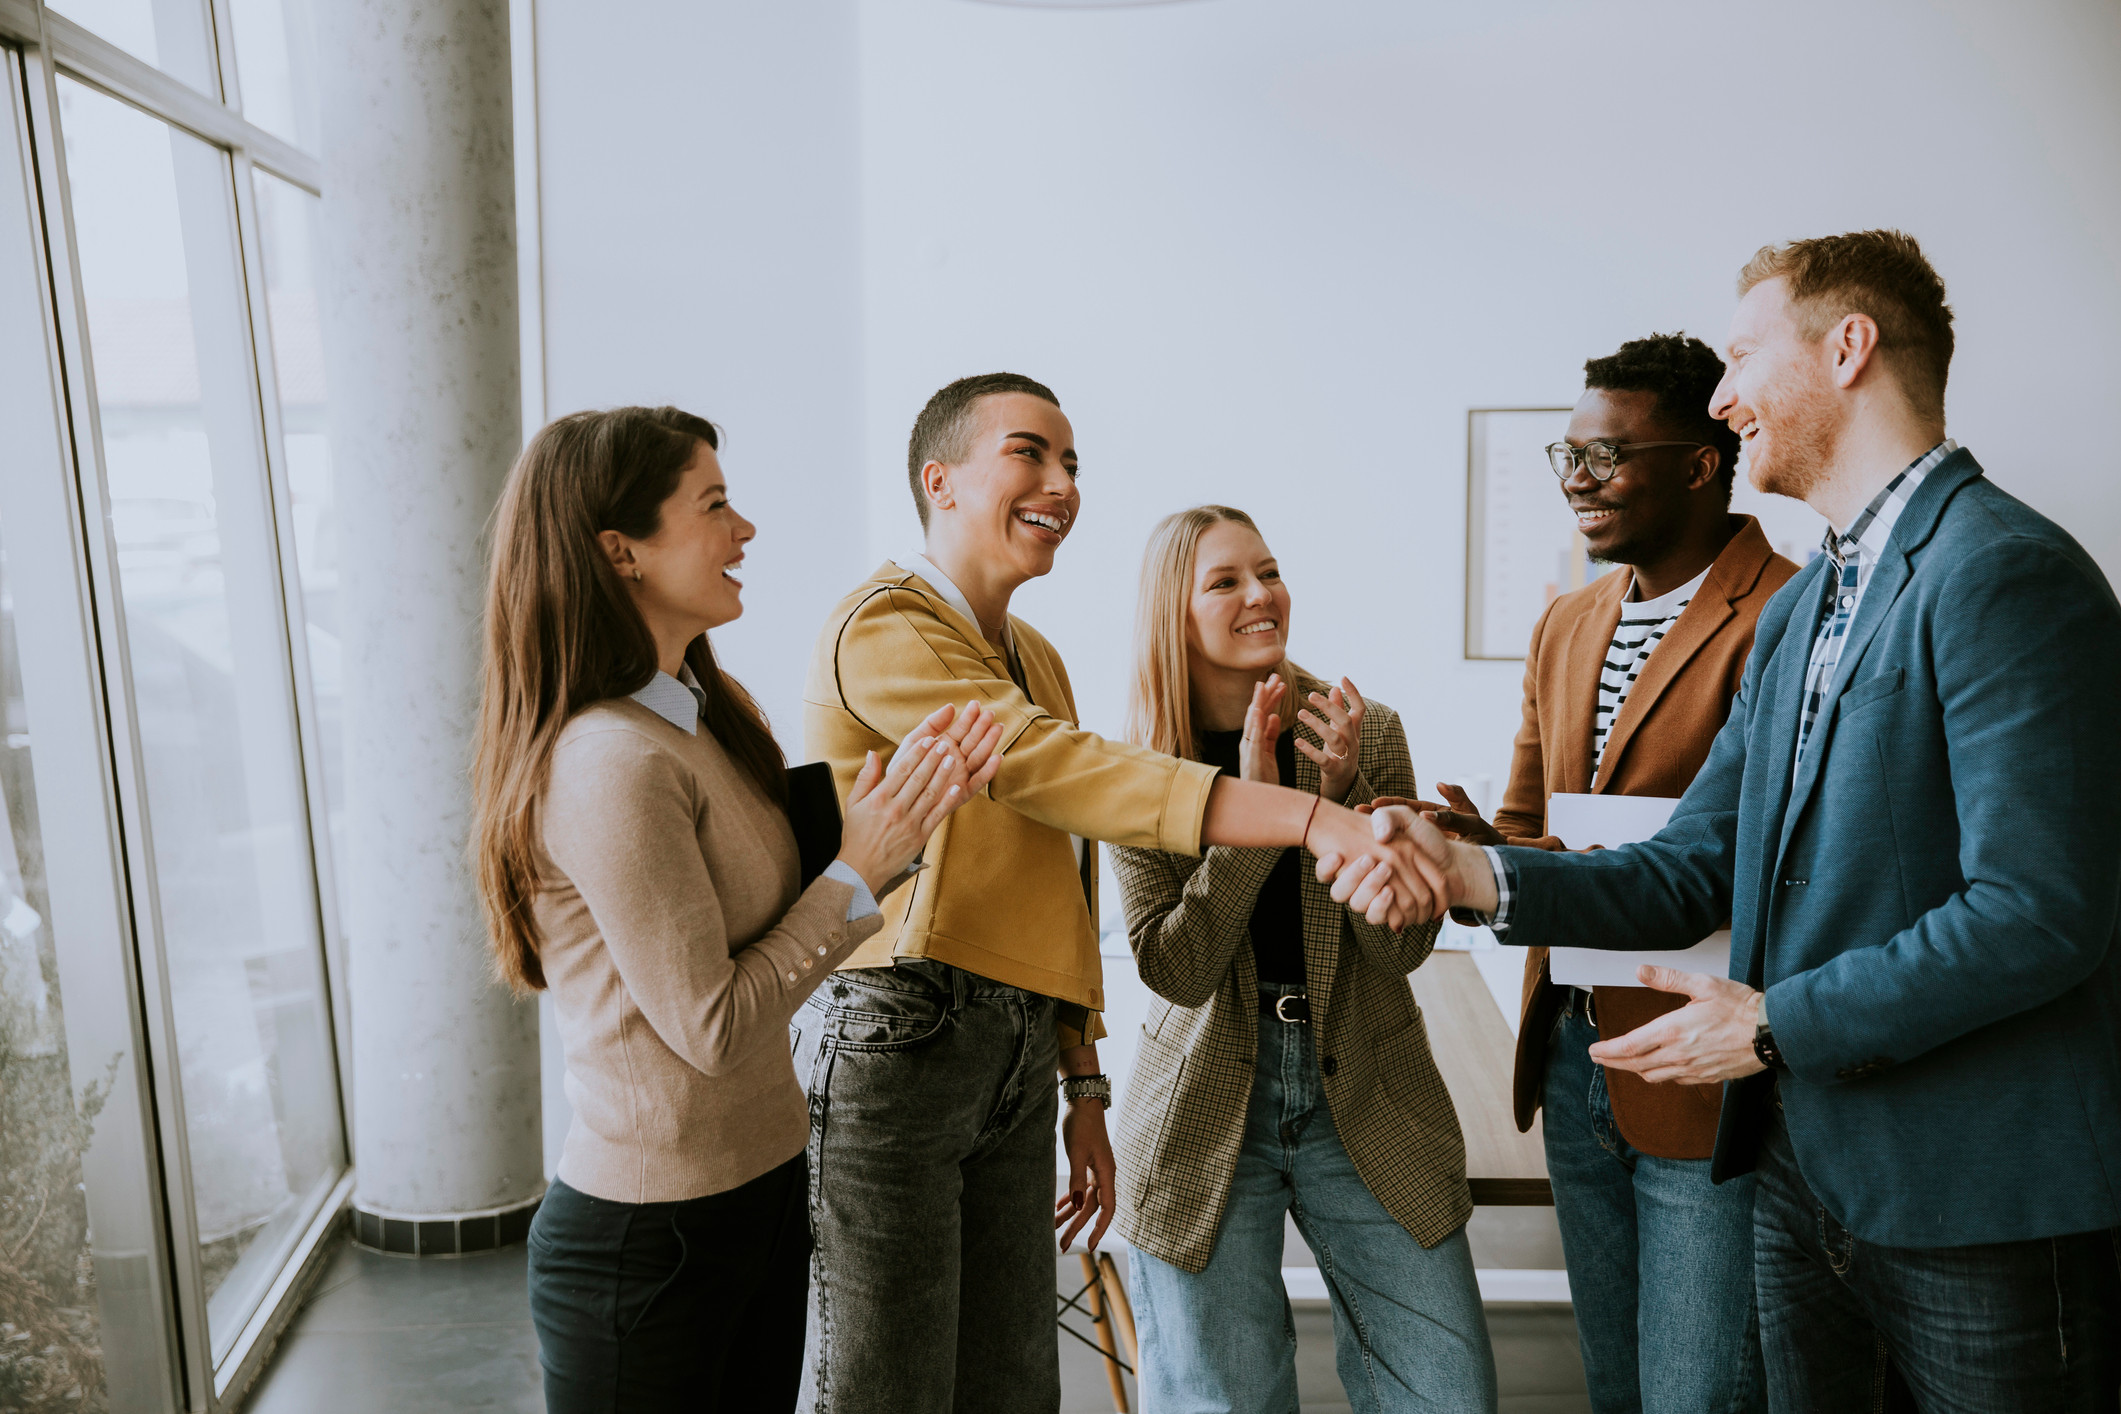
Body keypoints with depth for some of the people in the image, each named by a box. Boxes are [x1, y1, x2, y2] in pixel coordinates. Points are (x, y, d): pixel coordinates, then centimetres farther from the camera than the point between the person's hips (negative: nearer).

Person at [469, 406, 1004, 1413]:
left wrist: (905, 826, -6)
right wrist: (860, 872, -16)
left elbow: (778, 918, 6)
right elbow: (711, 1024, -22)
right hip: (648, 1241, -8)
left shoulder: (706, 713, 4)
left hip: (763, 1187, 8)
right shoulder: (611, 762, -24)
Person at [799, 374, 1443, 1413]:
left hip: (1019, 1055, 8)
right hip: (895, 1041, -8)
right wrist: (1313, 818, -31)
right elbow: (1059, 771, -24)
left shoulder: (1037, 661, 19)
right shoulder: (885, 629, -9)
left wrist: (1082, 1088, 18)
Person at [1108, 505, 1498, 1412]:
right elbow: (1175, 968, -14)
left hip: (1365, 1100, 1)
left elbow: (1403, 947, -7)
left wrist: (1346, 792, -21)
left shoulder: (1368, 731, -4)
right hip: (1205, 1115, -1)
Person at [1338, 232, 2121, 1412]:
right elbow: (1694, 872, 7)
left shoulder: (2005, 572, -17)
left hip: (1982, 1204, -7)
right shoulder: (1794, 613, 11)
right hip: (1807, 1167, 8)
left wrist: (1775, 1026, -16)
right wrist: (1474, 871, -7)